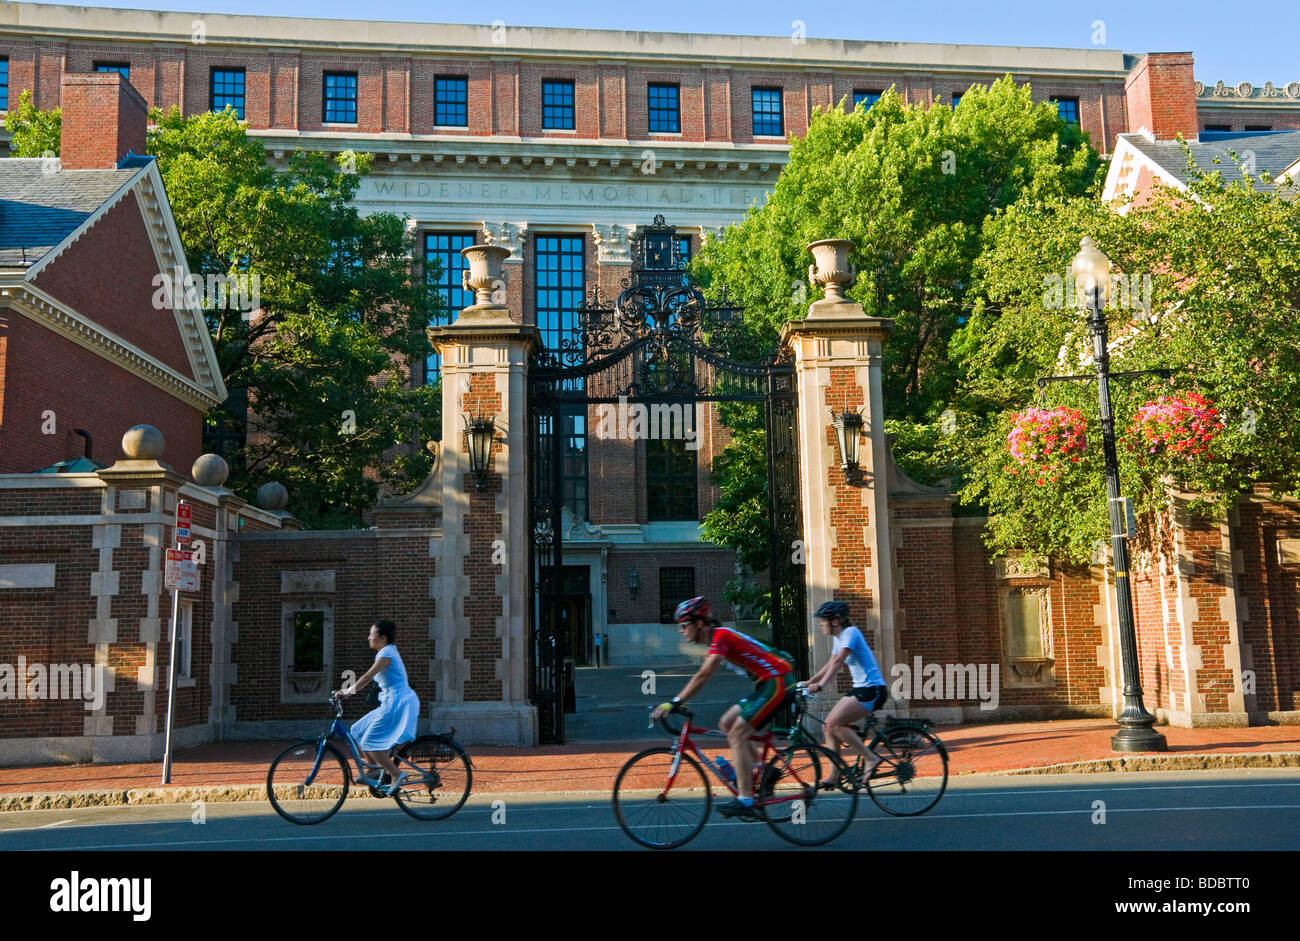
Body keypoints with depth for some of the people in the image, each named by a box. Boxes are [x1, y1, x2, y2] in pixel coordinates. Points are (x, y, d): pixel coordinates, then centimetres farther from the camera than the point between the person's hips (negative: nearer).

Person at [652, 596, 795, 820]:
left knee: (737, 734, -11)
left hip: (777, 683, -10)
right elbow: (702, 676, 19)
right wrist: (677, 702, 13)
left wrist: (673, 703, -25)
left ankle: (745, 801, -10)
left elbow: (703, 676, -25)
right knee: (726, 723, 10)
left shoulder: (721, 636, -16)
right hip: (768, 684, 10)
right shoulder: (718, 637, 14)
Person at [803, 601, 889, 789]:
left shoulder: (850, 632, -15)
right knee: (828, 726, 3)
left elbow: (838, 661, -27)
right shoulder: (838, 638, 14)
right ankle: (834, 776, 6)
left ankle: (871, 757, -13)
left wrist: (821, 684, -36)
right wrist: (809, 682, 14)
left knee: (834, 723, -21)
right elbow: (830, 664, 21)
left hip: (872, 690, -10)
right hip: (860, 689, 10)